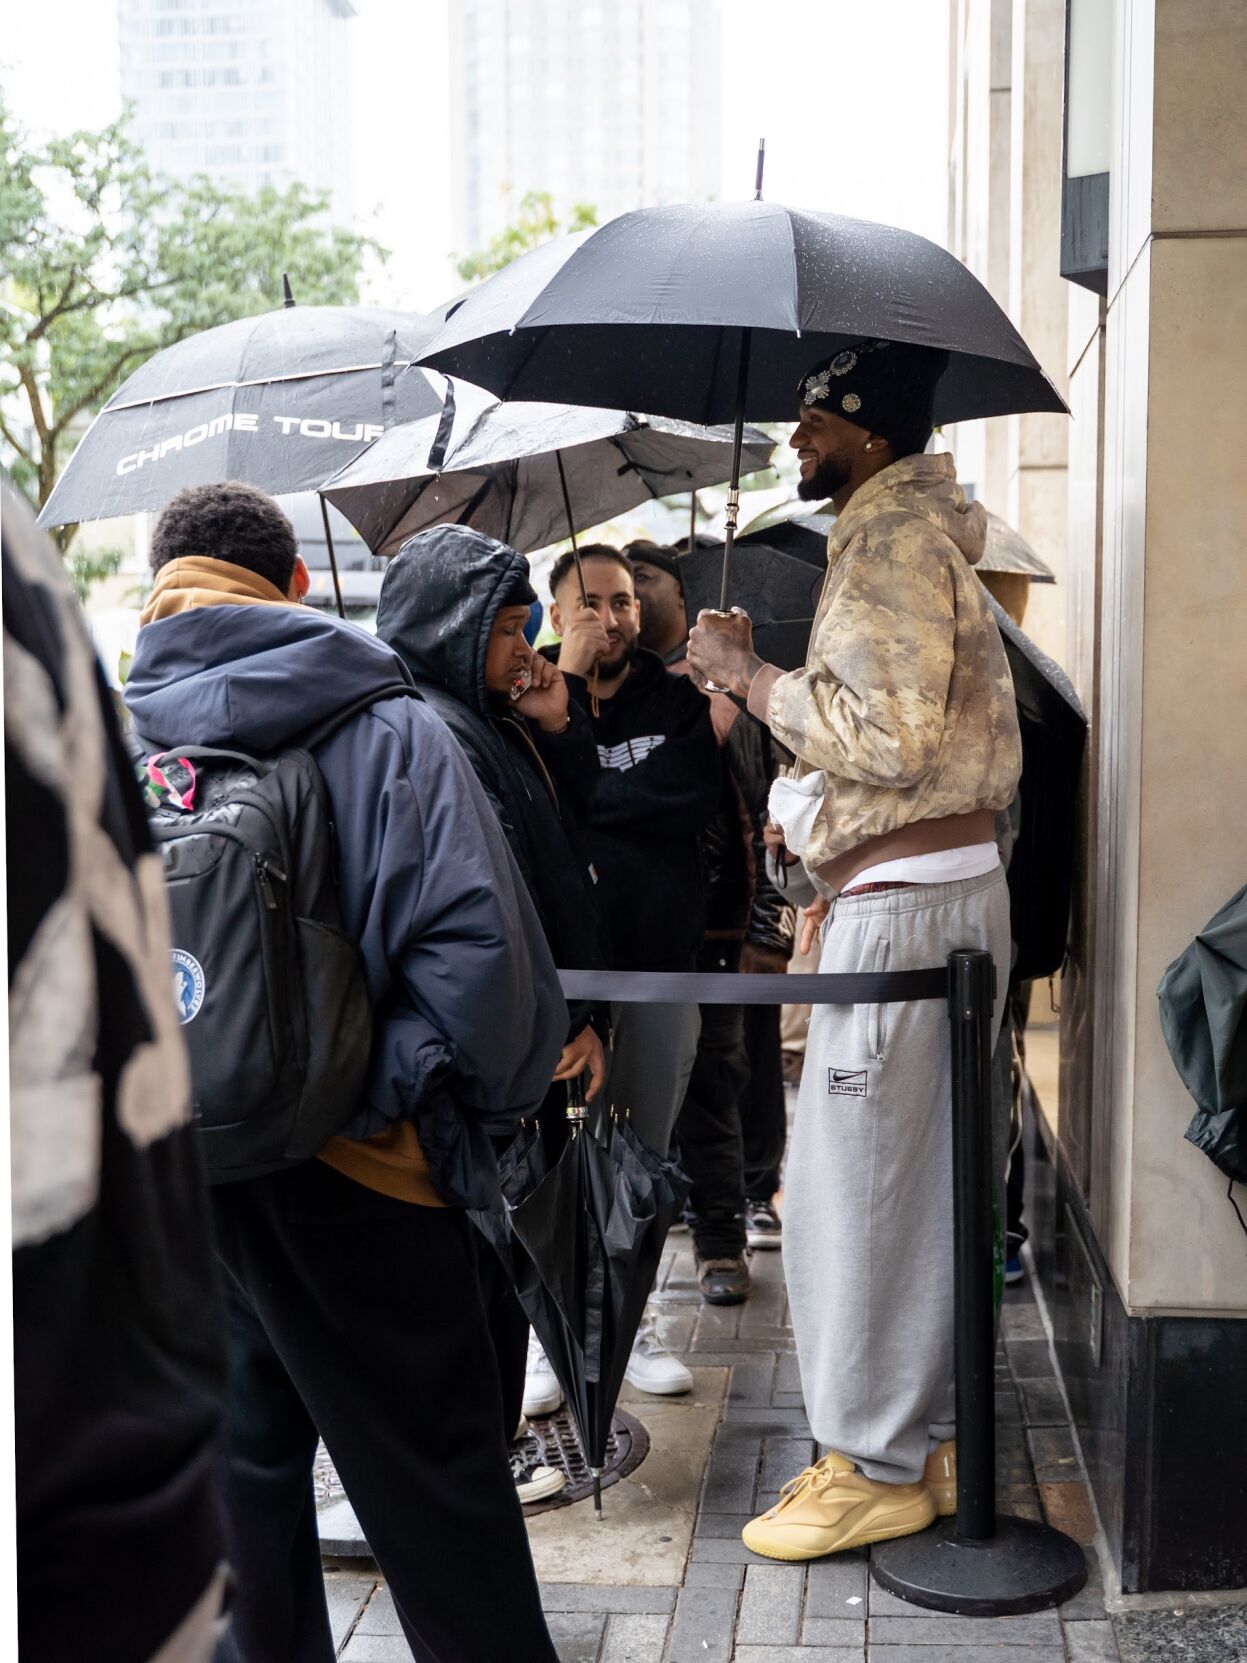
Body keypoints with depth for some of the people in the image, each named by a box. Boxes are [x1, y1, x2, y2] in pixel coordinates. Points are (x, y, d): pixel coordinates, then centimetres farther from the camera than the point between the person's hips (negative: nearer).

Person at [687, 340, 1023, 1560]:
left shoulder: (893, 536, -13)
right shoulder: (913, 531, 20)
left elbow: (892, 734, -23)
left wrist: (750, 675, -13)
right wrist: (838, 879, 21)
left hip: (904, 910, -11)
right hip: (938, 893, 11)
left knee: (852, 1187, -3)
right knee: (922, 1184, 15)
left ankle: (875, 1468, 8)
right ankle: (927, 1438, 26)